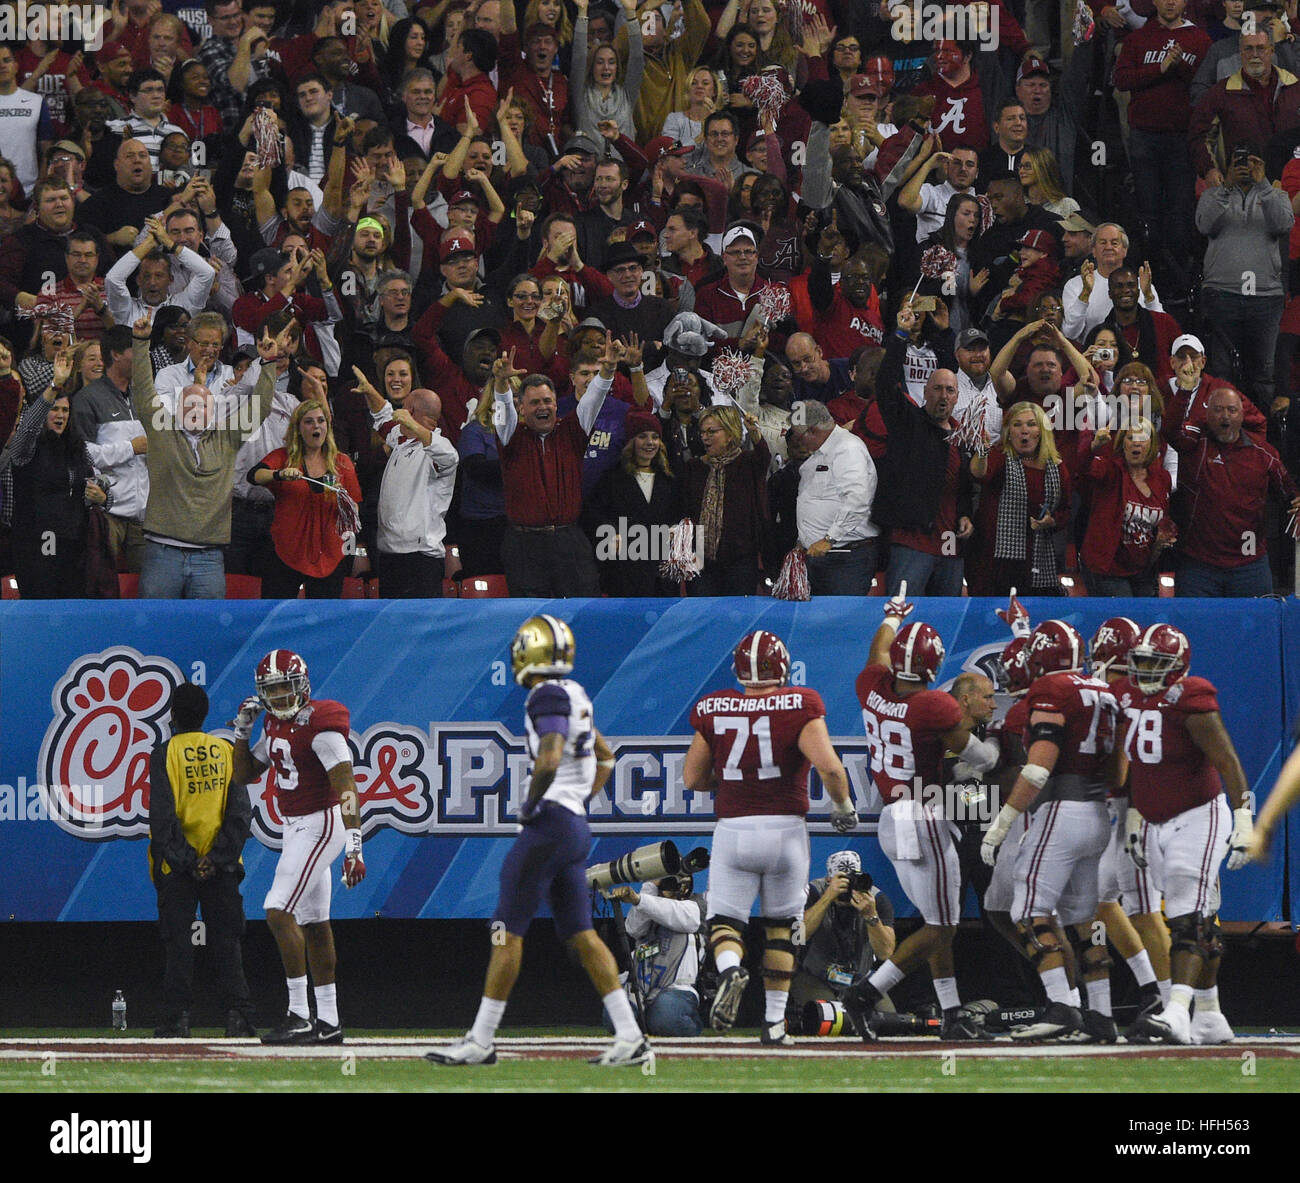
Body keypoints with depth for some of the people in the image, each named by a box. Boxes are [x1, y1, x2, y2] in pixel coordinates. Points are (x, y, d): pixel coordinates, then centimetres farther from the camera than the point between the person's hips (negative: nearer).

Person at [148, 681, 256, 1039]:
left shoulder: (165, 753, -4)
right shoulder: (227, 751, 5)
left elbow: (162, 816, -11)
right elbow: (241, 811, -2)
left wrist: (184, 861, -10)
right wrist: (218, 857, -5)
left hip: (177, 865, -2)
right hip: (222, 867, 2)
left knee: (177, 942, 2)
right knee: (225, 942, 5)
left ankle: (176, 1018, -1)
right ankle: (238, 1013, -4)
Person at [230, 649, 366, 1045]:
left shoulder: (320, 725, -18)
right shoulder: (275, 724, 10)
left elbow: (346, 787, -24)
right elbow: (244, 775, 20)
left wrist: (354, 845, -31)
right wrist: (242, 731, 4)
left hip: (321, 825, -9)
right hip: (294, 828, 9)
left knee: (279, 911, -16)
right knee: (313, 923, 11)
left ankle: (299, 1016, -15)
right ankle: (328, 1022, 15)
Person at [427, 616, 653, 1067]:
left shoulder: (548, 696, -13)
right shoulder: (575, 696, 15)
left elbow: (549, 759, -27)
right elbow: (605, 757, 29)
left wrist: (530, 806, -13)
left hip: (549, 824, -9)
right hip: (577, 825, 9)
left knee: (508, 929, -2)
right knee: (580, 934, 9)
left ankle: (480, 1041, 1)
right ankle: (630, 1038, 3)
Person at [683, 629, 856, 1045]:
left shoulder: (713, 711, 1)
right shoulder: (799, 707, -6)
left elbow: (692, 779, 6)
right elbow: (828, 766, -17)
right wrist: (843, 807, 1)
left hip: (732, 830, 0)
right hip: (785, 829, 0)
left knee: (725, 920, 7)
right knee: (780, 927, 17)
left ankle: (730, 969, -28)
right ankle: (775, 1021, 16)